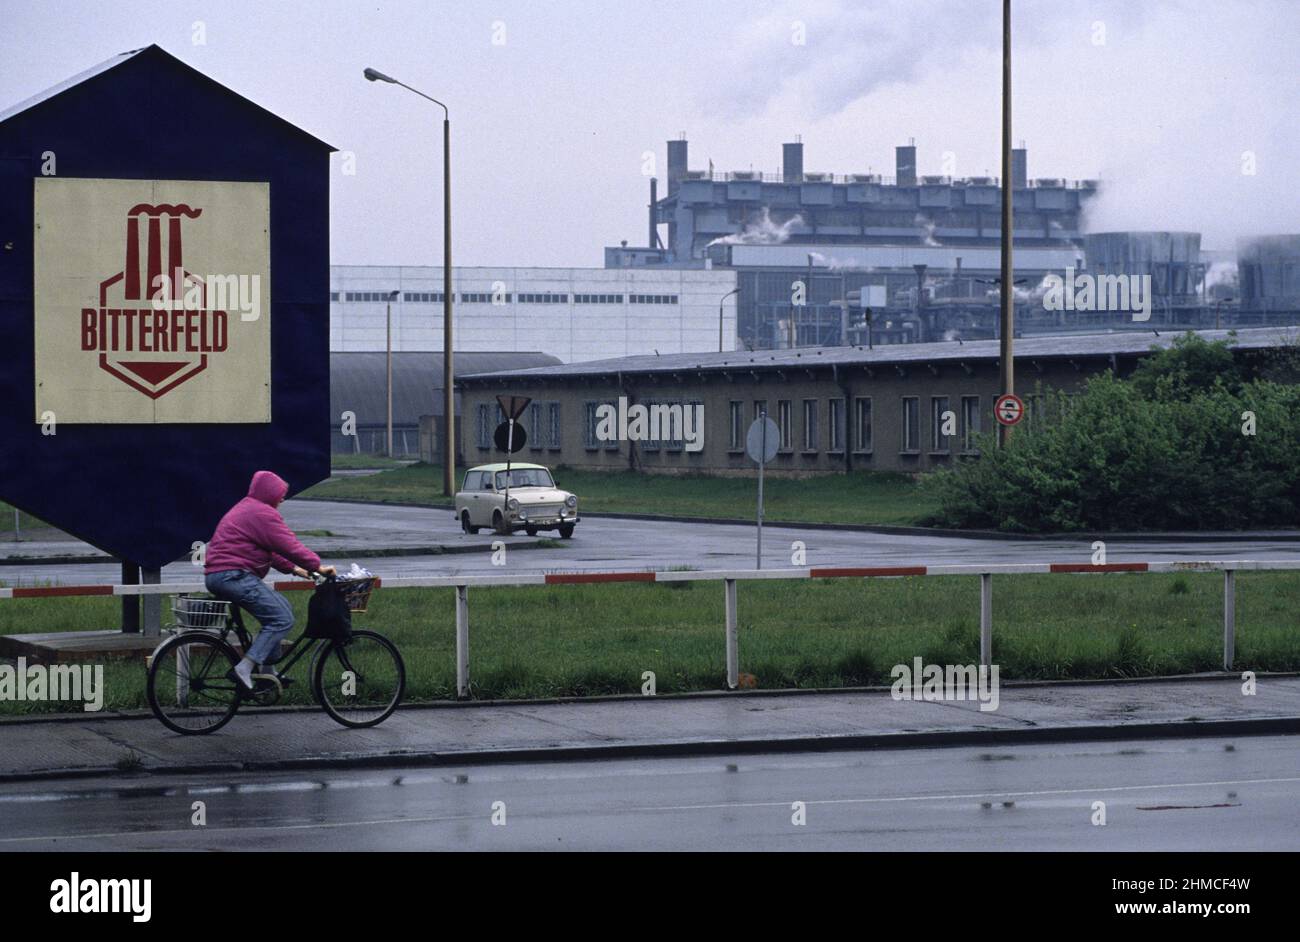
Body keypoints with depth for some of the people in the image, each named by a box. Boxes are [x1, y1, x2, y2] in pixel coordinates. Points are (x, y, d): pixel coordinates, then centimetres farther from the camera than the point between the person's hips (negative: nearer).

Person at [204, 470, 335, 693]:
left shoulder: (244, 508, 26)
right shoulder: (263, 514, -9)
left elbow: (269, 549, 29)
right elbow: (289, 546, -13)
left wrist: (293, 568, 21)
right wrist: (317, 566, -4)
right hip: (233, 576, -11)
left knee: (282, 607, 17)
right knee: (282, 619, -14)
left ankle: (266, 669, 14)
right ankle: (245, 668, -24)